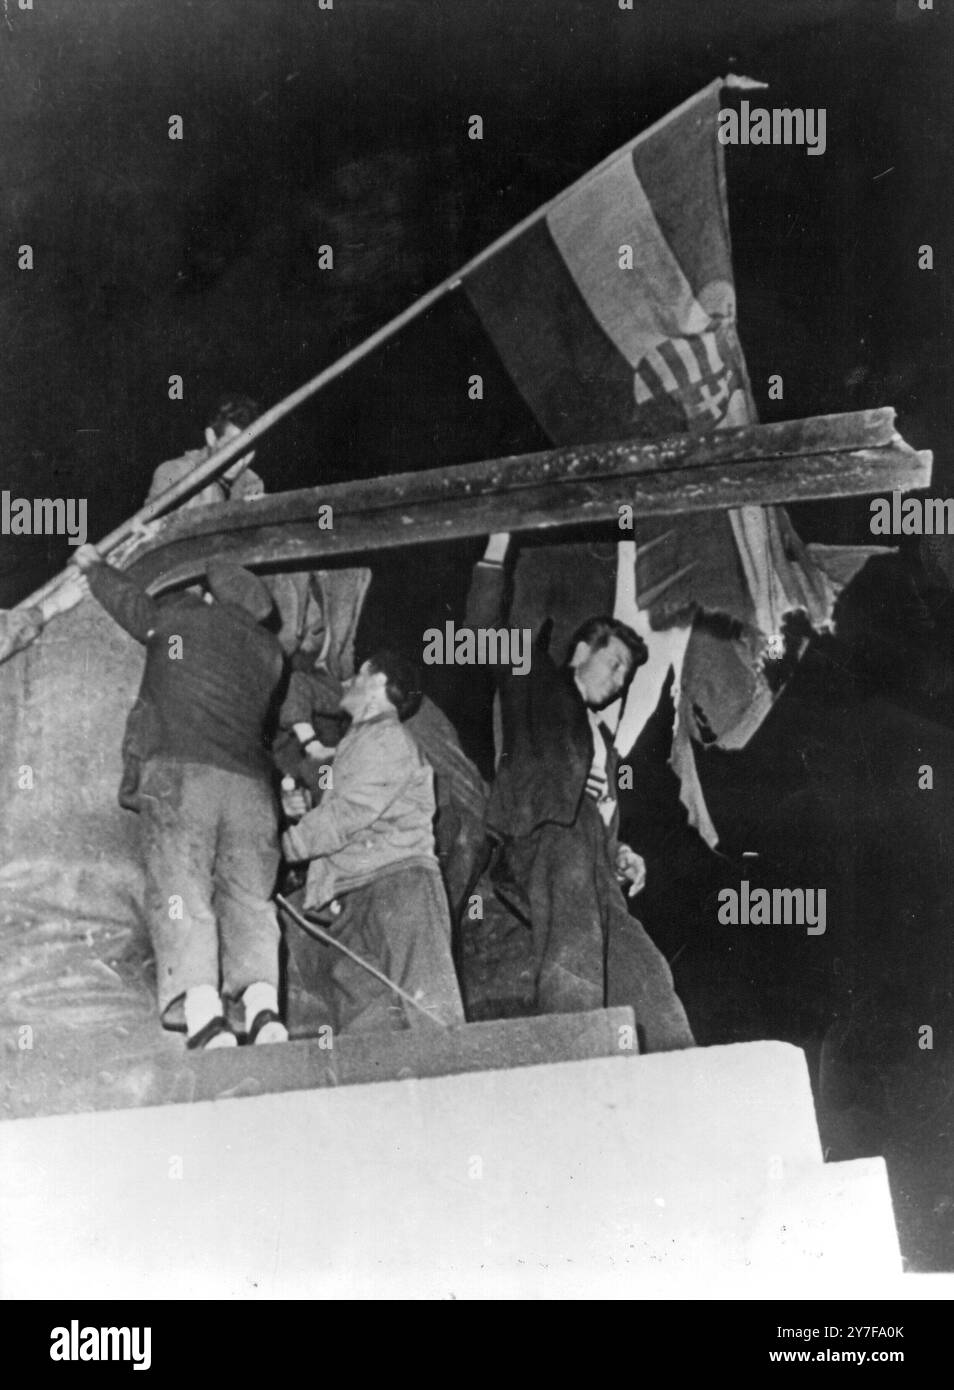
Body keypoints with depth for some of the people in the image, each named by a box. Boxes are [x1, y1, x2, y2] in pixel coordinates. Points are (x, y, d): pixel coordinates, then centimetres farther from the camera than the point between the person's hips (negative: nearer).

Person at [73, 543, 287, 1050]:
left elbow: (127, 600, 30)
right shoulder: (268, 649, 22)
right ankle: (263, 1005, -15)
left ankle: (202, 1014, -24)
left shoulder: (178, 616, 14)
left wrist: (93, 565, 50)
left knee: (180, 893, -9)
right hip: (250, 784, 3)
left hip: (177, 774, -3)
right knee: (249, 898, 3)